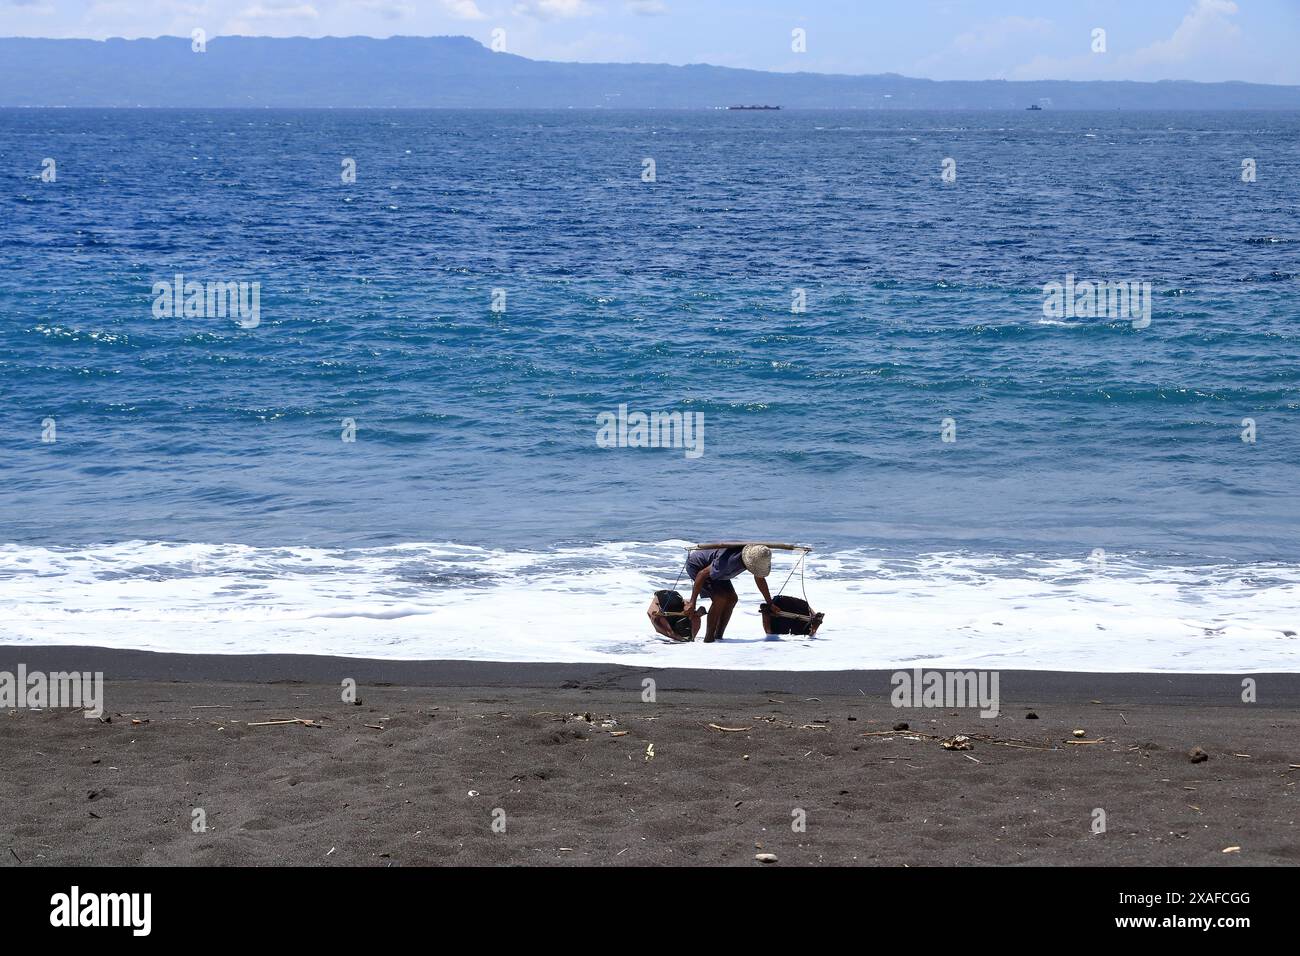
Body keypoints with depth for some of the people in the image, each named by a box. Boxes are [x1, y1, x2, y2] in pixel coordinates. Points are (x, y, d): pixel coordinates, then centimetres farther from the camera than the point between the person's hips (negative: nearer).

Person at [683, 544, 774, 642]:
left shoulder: (756, 559, -18)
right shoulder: (729, 561, -41)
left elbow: (760, 579, 2)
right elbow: (702, 574, -32)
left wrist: (770, 604, 6)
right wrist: (692, 603, -29)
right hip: (696, 566, -9)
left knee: (732, 599, -2)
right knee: (720, 598, -22)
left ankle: (718, 637, 4)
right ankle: (708, 639, -17)